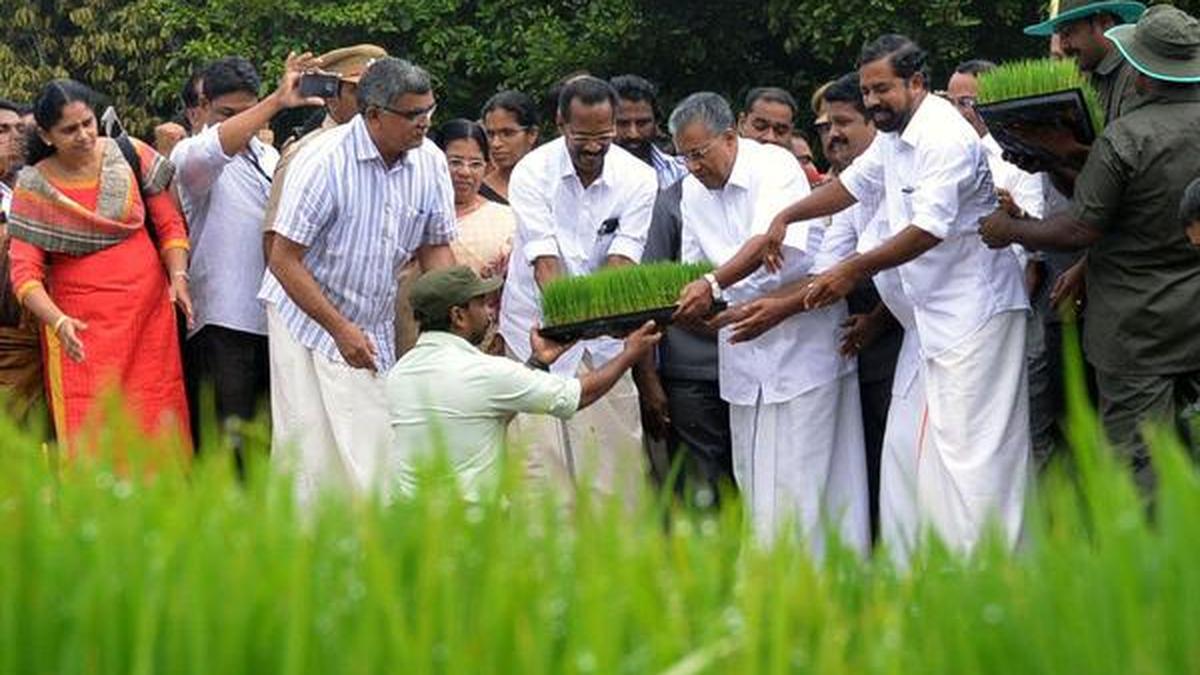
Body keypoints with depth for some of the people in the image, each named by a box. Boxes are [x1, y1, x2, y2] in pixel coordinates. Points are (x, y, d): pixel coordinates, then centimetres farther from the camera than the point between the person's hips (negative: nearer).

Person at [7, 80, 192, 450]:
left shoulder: (131, 156, 2)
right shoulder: (33, 188, -3)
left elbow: (169, 224, 8)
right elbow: (25, 271, -8)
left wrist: (178, 275, -10)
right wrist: (58, 322, -24)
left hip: (149, 310, 2)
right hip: (81, 325, -2)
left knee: (158, 420, -1)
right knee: (89, 432, -9)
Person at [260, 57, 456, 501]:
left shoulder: (430, 162, -3)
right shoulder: (323, 161, -19)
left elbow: (435, 248, 8)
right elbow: (284, 259, -18)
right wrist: (341, 329, -21)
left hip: (377, 327, 5)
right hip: (308, 319, -5)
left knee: (376, 451, -1)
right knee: (316, 451, -8)